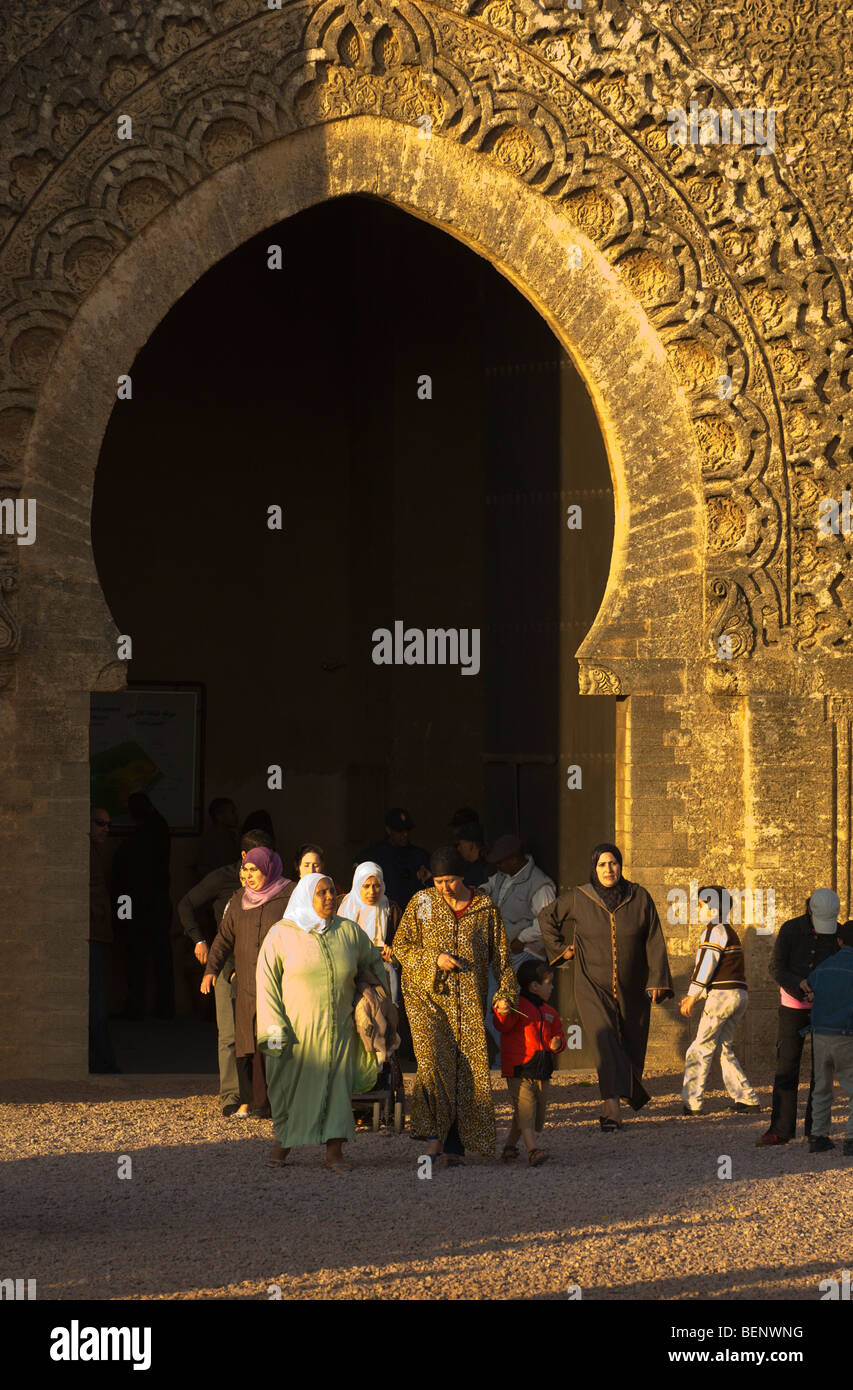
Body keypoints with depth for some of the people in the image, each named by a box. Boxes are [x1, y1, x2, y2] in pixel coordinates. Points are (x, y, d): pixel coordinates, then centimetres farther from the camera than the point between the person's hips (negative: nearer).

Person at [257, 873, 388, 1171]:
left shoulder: (348, 931, 3)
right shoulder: (282, 934, -4)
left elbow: (373, 961, 18)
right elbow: (266, 979, -5)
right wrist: (274, 1025, -12)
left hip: (337, 1027, 2)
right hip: (296, 1028, -2)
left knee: (337, 1086, -2)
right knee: (291, 1085, 6)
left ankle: (334, 1152, 4)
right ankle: (283, 1144, 24)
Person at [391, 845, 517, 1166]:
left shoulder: (485, 908, 5)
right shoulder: (421, 903, 3)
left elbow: (501, 954, 9)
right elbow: (401, 946, 5)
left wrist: (506, 994, 1)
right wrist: (434, 959, -10)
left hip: (468, 1001, 1)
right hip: (428, 995, -1)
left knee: (468, 1068, -2)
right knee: (433, 1059, -18)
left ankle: (456, 1145, 3)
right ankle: (434, 1136, -20)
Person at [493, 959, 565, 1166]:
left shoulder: (549, 1012, 18)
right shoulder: (517, 1005, -5)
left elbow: (557, 1034, 25)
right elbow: (504, 1025, -18)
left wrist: (557, 1043, 1)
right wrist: (502, 1012, -40)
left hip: (542, 1071, 8)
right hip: (518, 1069, -8)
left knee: (538, 1110, 12)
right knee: (526, 1110, -18)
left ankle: (510, 1145, 27)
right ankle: (533, 1150, -27)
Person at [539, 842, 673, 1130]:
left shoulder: (639, 897, -6)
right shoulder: (578, 899, -7)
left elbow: (654, 942, -6)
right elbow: (547, 917, 11)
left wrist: (658, 981, -13)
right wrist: (561, 949, 4)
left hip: (631, 988, 2)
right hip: (593, 986, -2)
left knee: (631, 1045, 17)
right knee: (605, 1042, -19)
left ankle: (633, 1087, 49)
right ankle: (612, 1110, -25)